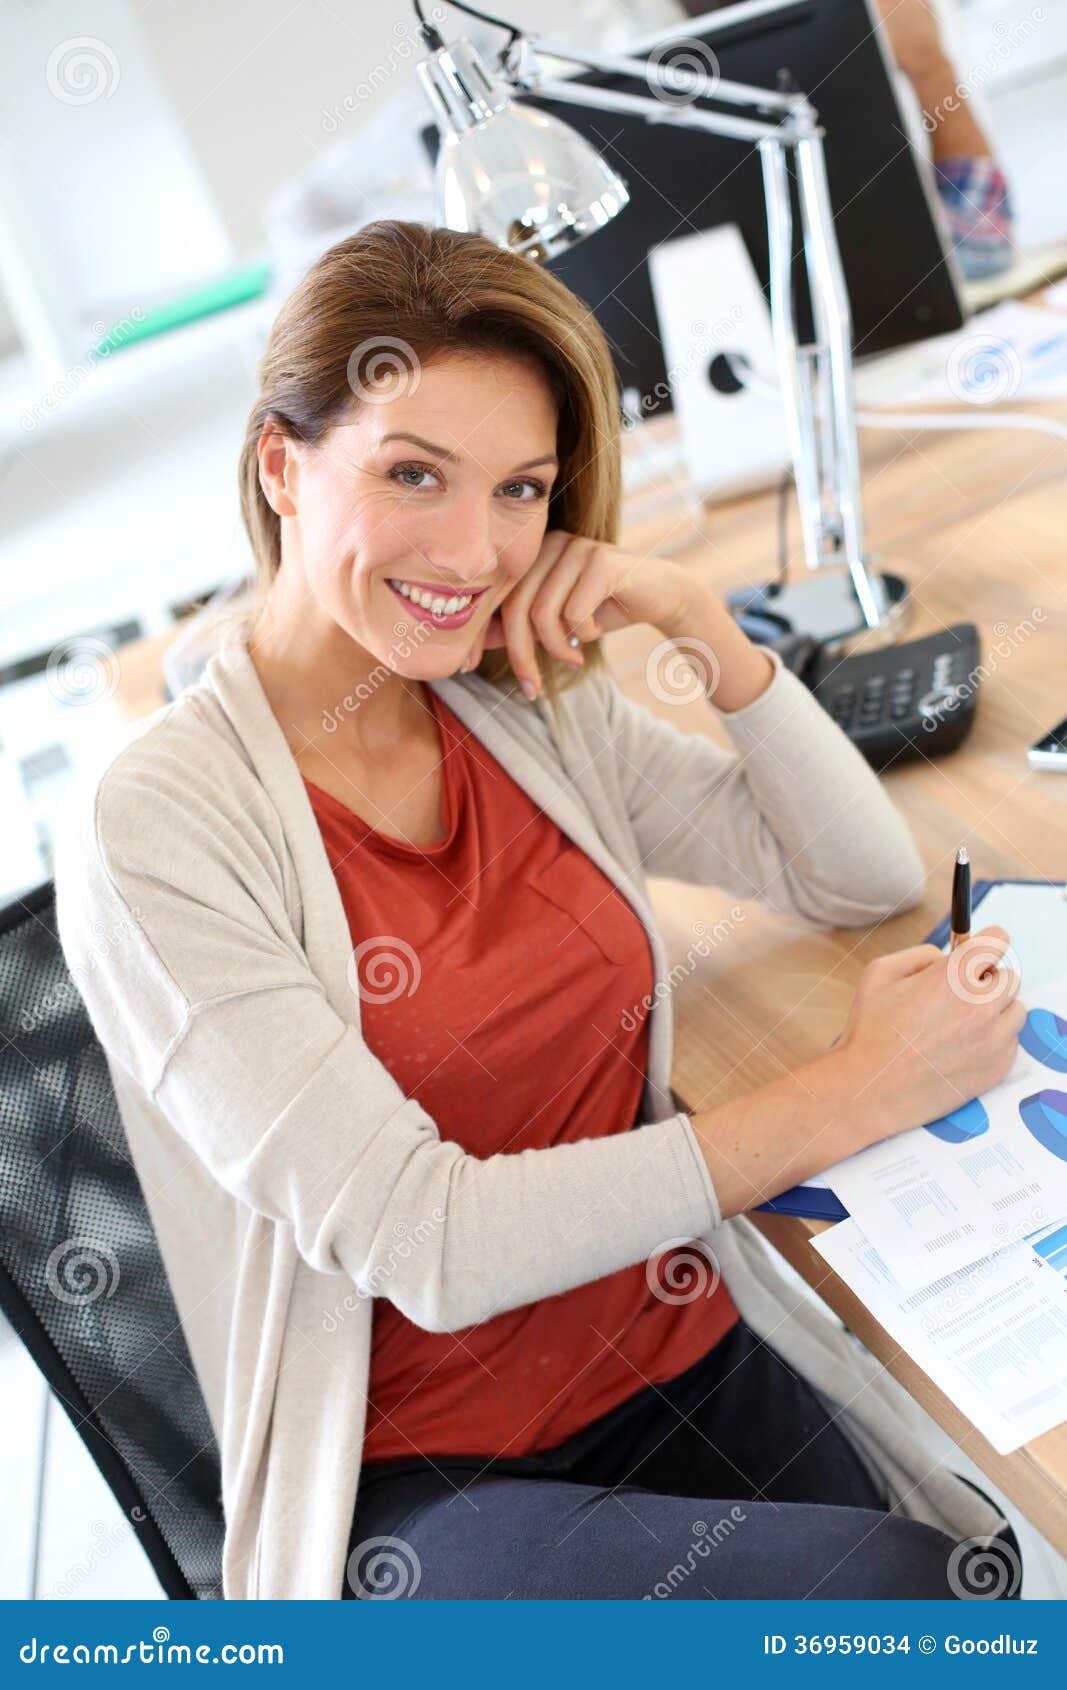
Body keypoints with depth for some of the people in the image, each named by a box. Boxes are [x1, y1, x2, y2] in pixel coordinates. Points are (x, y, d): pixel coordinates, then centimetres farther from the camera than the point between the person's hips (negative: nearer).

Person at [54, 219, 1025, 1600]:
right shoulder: (156, 825, -15)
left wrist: (700, 626, -8)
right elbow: (424, 1242, -20)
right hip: (427, 1473, -5)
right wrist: (856, 1090, -19)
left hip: (693, 1362, 5)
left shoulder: (534, 710, 2)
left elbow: (865, 879, 6)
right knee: (898, 1588, -23)